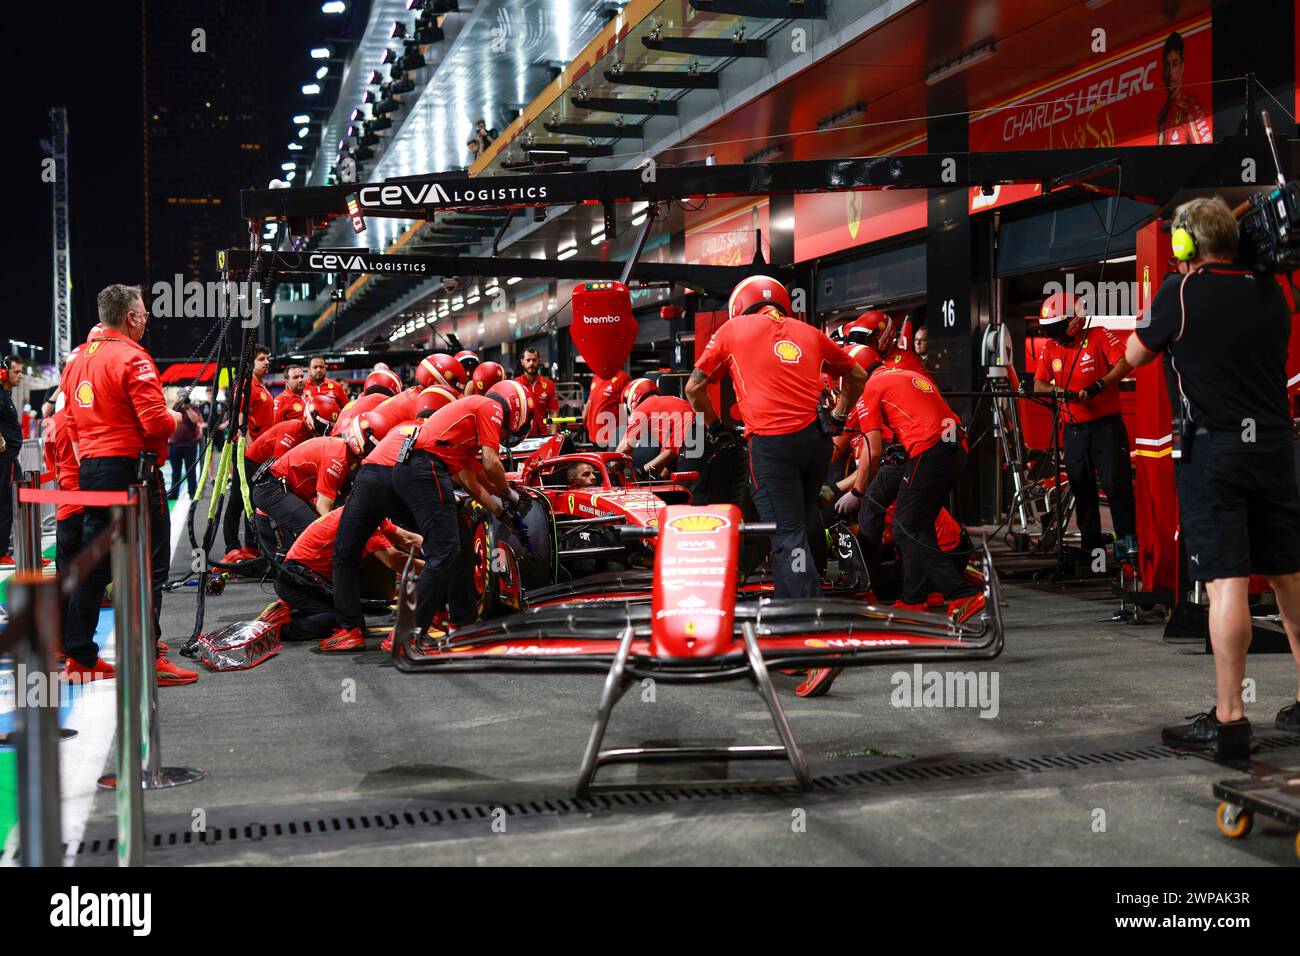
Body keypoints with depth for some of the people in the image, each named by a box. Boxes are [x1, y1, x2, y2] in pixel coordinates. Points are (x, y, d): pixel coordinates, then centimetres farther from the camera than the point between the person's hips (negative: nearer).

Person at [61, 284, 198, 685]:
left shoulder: (77, 361, 14)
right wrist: (178, 418, 0)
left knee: (93, 565, 12)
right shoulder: (132, 358, -12)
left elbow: (73, 424, 18)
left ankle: (79, 656, 16)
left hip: (89, 470, 8)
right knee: (149, 566, -4)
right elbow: (156, 423, -19)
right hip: (131, 470, -8)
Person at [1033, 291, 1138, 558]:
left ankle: (1128, 538, -3)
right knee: (1081, 487, 9)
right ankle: (1091, 544, 17)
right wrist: (1056, 390, -17)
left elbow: (1125, 363, -20)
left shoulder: (1099, 336, -7)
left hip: (1106, 424, -5)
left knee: (1115, 481, -11)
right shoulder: (1050, 348, 8)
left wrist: (1097, 386, -29)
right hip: (1074, 429, 6)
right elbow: (1038, 384, 4)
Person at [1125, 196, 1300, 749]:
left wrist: (1153, 311, 20)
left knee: (1226, 582, -8)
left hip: (1211, 449, -6)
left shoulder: (1182, 292, -8)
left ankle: (1228, 720, -7)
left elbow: (1135, 355, 4)